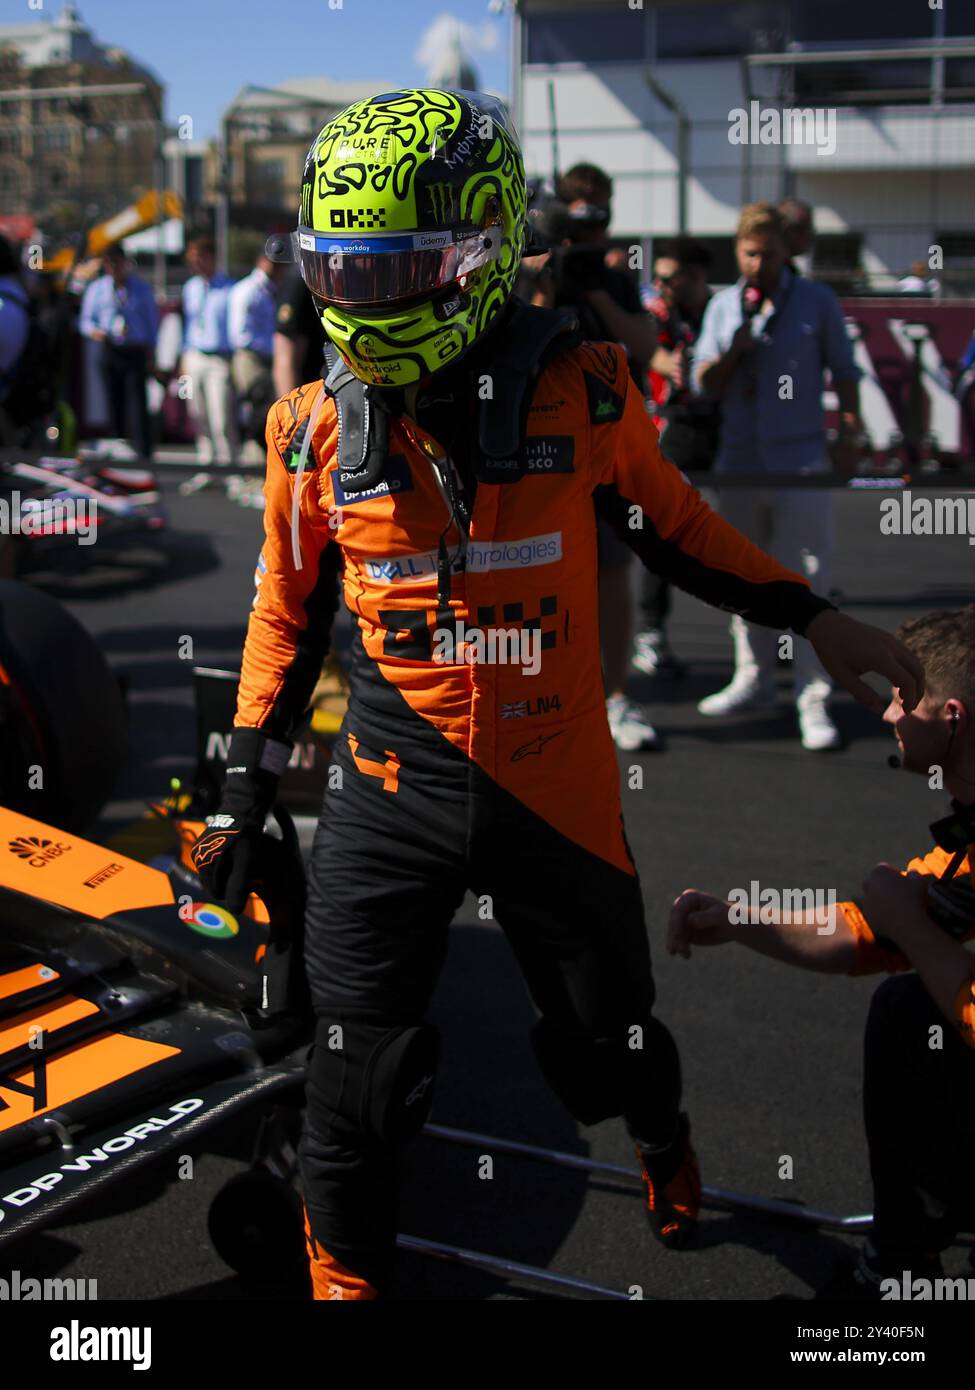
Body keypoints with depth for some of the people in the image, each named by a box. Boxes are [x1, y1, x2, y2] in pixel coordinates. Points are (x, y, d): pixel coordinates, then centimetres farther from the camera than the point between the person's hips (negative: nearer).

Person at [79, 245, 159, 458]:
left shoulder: (142, 289, 9)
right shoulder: (96, 289, 10)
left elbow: (152, 321, 11)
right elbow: (86, 320, 12)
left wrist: (151, 353, 4)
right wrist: (95, 331, -12)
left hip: (135, 352, -2)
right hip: (109, 351, 2)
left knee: (138, 404, -12)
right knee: (114, 404, 2)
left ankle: (144, 454, -15)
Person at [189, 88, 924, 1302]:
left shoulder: (580, 390, -10)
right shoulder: (316, 429, -4)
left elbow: (672, 522, 8)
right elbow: (287, 613, 8)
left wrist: (813, 619, 10)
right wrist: (242, 796, 8)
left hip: (556, 784, 0)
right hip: (389, 793, 1)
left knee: (612, 1046, 16)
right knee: (354, 1080, 3)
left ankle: (662, 1136, 52)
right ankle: (345, 1272, 31)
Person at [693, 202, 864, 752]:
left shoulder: (817, 300, 3)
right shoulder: (723, 306, 10)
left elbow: (844, 371, 8)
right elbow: (705, 384, 8)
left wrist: (851, 435, 1)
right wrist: (733, 353, -10)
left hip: (801, 459, -4)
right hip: (739, 459, 4)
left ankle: (815, 700, -7)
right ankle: (755, 679, 24)